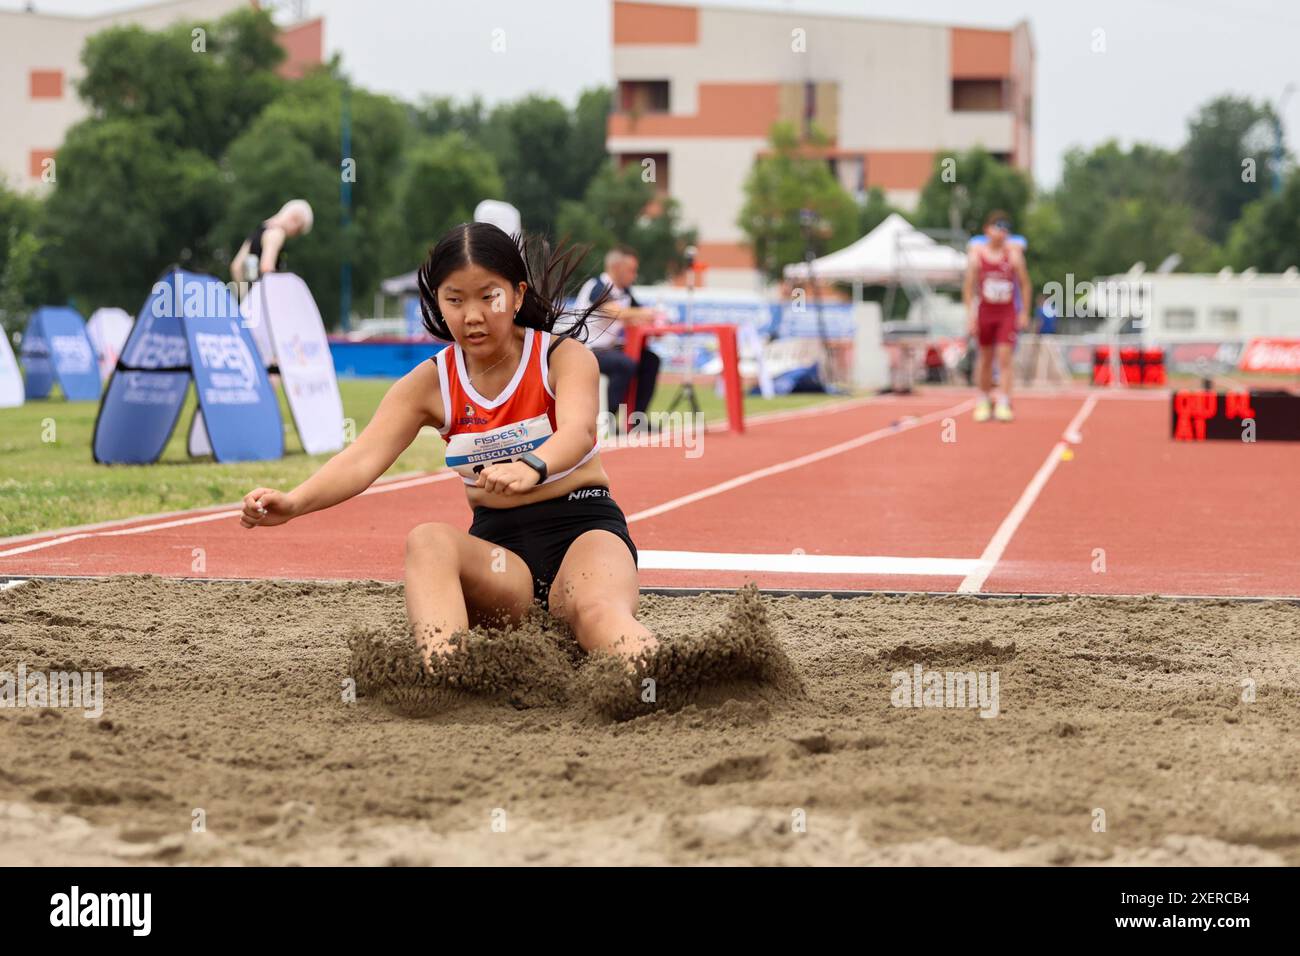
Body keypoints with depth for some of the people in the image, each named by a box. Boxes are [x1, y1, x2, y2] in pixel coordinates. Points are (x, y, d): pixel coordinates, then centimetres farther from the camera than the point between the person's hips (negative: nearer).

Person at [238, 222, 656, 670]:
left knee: (600, 612, -37)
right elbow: (363, 457, -12)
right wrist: (294, 502, -34)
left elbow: (578, 429, -28)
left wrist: (531, 468, -53)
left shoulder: (564, 357, -6)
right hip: (500, 542, 3)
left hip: (583, 528, -2)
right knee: (427, 539, -32)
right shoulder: (429, 384, 2)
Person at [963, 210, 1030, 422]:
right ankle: (984, 401, 25)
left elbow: (1024, 283, 2)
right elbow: (969, 286, 1)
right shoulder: (976, 253, -3)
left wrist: (1024, 313, 0)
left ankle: (1004, 404, -13)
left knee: (1005, 358, -11)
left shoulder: (1013, 253, -5)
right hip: (985, 311, 1)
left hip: (1008, 313, -1)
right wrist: (970, 314, -4)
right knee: (985, 359, 10)